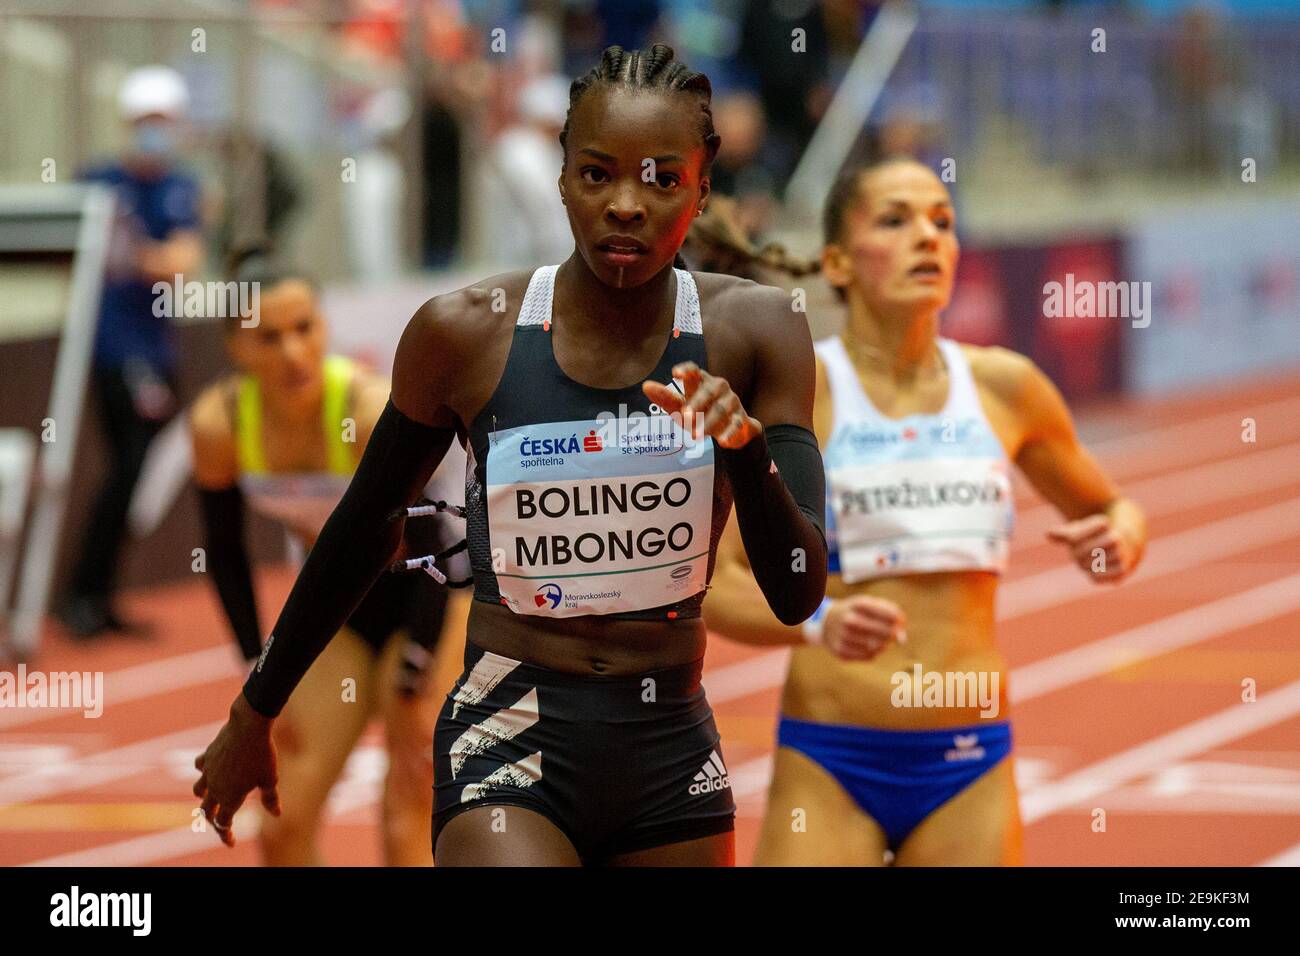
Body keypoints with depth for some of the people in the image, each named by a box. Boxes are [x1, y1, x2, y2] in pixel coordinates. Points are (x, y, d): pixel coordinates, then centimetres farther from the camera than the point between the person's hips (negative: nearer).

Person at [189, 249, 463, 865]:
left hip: (432, 604, -5)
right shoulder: (218, 423, -17)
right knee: (283, 829, -2)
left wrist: (411, 691, -20)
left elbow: (434, 549, -23)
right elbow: (225, 554, -1)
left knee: (407, 832, -11)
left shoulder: (374, 412, -30)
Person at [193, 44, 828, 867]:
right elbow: (363, 529, 8)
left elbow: (799, 596, -8)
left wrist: (747, 448, -27)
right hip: (512, 743, -3)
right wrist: (255, 714, 17)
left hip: (672, 755, 3)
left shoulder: (750, 333, -5)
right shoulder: (468, 334, -7)